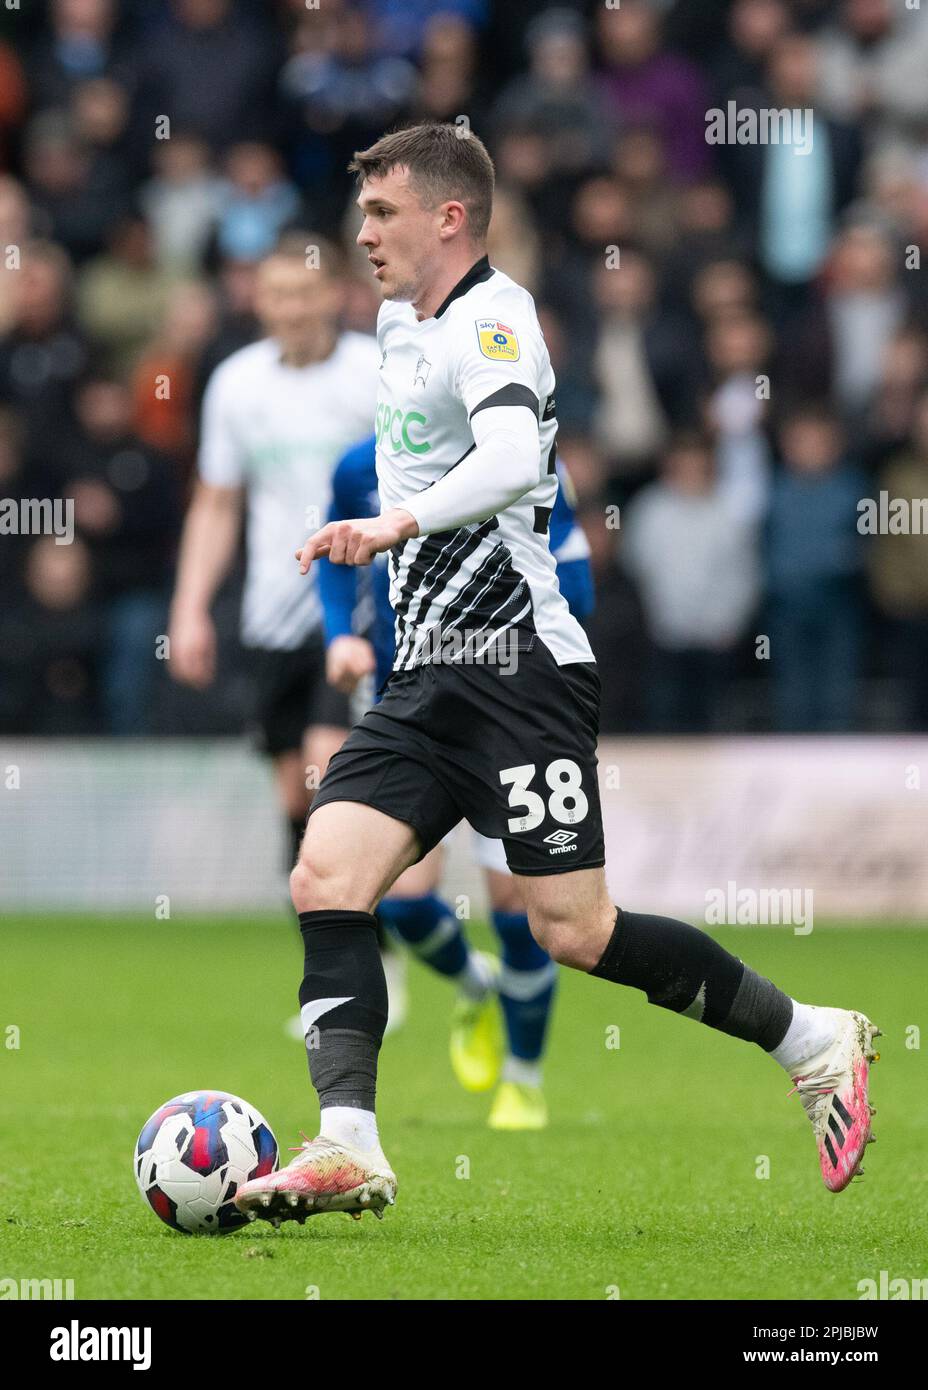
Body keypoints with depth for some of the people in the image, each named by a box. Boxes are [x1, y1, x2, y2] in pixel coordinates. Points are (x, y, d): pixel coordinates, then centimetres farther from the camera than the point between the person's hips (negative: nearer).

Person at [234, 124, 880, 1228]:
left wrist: (396, 524, -43)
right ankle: (348, 1149, -19)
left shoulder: (491, 319, -11)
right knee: (326, 882, -11)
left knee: (574, 932, -10)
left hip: (519, 664, -9)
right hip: (427, 680, 9)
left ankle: (812, 1042, 7)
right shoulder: (401, 323, 18)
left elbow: (510, 458, -31)